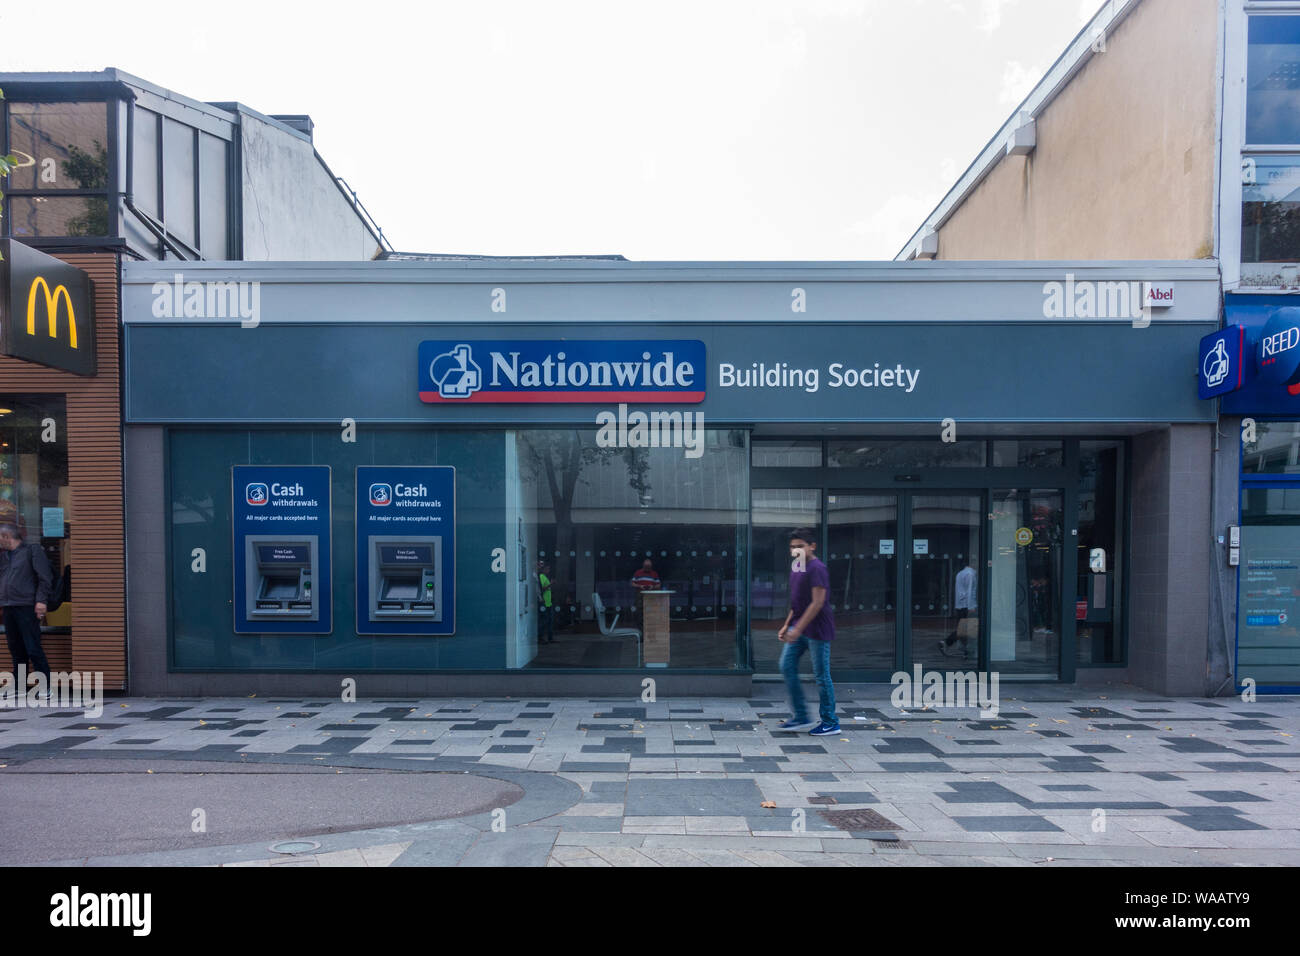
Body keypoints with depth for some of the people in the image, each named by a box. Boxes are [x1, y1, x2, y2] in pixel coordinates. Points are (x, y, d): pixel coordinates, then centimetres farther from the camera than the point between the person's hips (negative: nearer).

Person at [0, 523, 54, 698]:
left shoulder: (32, 551, 0)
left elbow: (45, 577, -6)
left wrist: (41, 600, -14)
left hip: (27, 607, -6)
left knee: (33, 649, -8)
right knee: (16, 651, 10)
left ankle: (46, 687, -5)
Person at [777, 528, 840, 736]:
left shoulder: (817, 569, -16)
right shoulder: (796, 567, 12)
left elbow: (817, 603, -21)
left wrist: (798, 629, -23)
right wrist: (787, 625, 16)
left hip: (817, 629, -9)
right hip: (799, 627, 9)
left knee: (821, 674, 0)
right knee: (787, 666, 5)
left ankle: (830, 722, 14)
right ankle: (800, 717, 15)